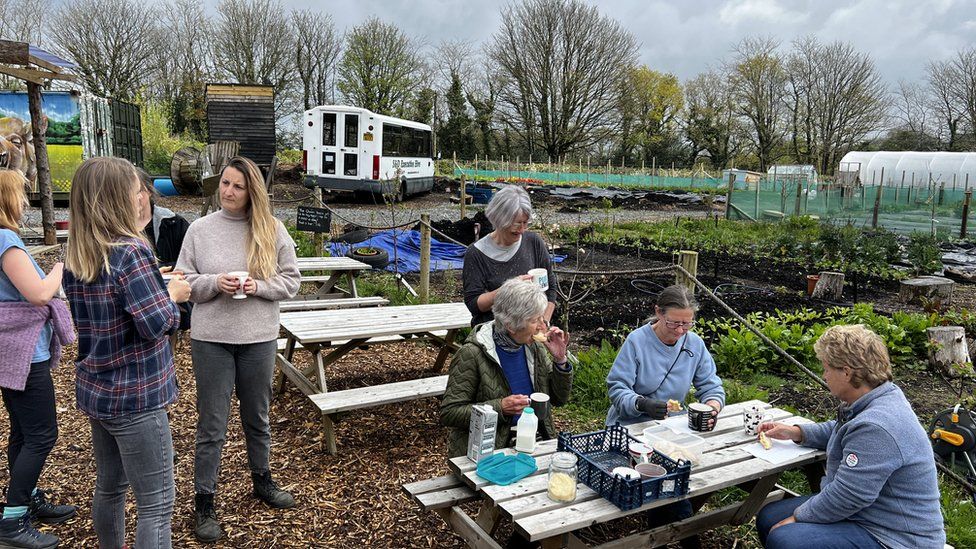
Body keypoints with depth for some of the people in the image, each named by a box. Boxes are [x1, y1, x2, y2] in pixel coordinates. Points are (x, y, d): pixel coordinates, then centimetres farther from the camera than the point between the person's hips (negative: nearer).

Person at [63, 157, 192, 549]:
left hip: (95, 390, 8)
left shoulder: (76, 256, 4)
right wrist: (172, 295, -6)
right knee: (156, 503, 2)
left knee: (109, 487, 24)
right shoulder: (130, 251, -21)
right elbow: (156, 324, -24)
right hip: (136, 397, -8)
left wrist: (157, 288, 9)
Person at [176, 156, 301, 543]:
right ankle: (204, 503, 21)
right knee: (211, 425, 6)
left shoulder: (272, 229, -2)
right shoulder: (200, 229, -2)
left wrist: (258, 286, -17)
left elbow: (291, 281, 0)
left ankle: (262, 480, 39)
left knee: (257, 417, 19)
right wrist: (215, 283, -18)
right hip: (211, 339, -1)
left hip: (259, 338, 1)